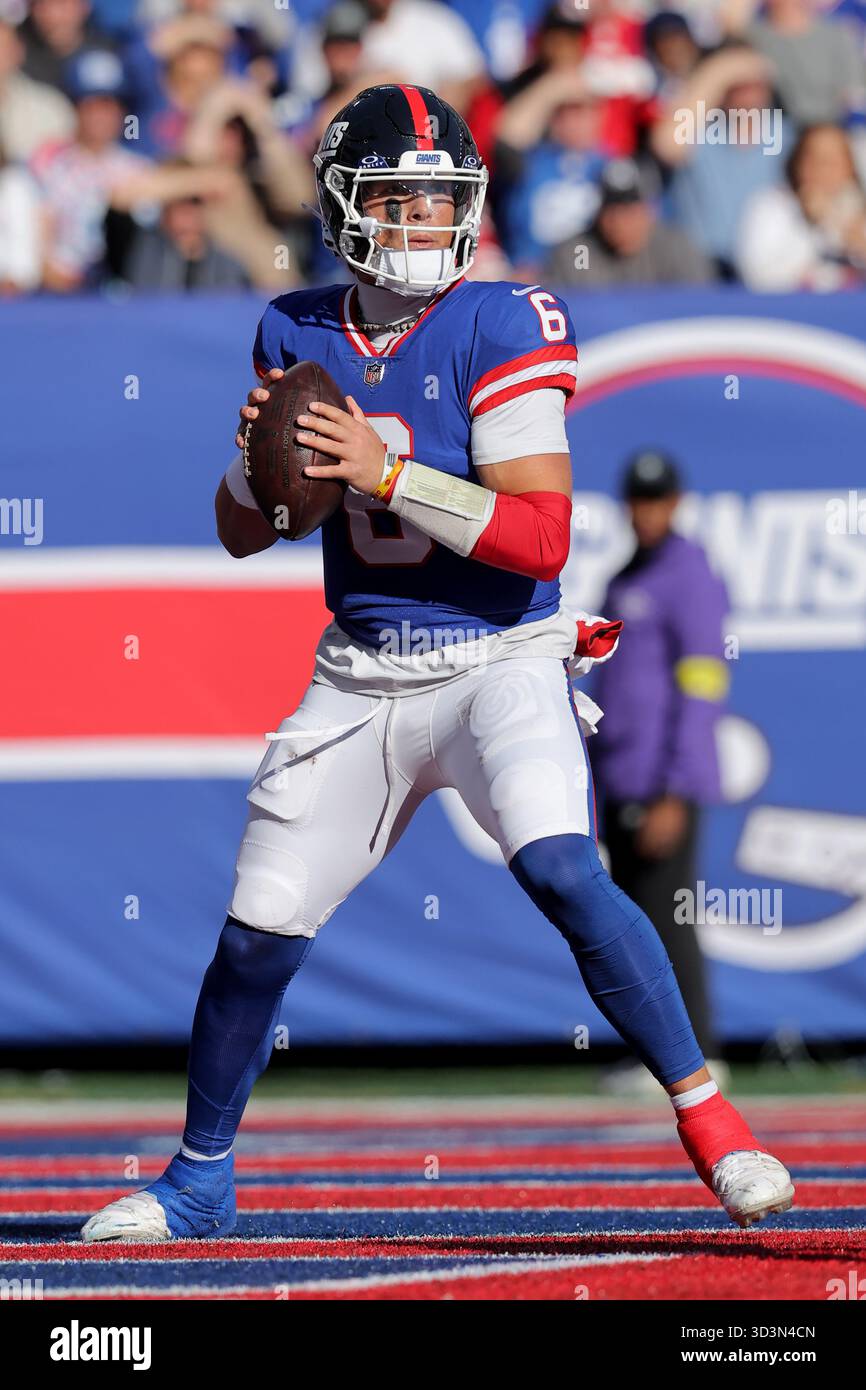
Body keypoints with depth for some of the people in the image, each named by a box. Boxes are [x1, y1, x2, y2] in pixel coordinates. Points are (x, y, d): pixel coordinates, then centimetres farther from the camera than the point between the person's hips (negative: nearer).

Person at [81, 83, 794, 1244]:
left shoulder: (501, 328, -10)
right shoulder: (298, 335, 6)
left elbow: (542, 536, -18)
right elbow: (242, 534, 12)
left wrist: (388, 472, -25)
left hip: (500, 661, -4)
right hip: (362, 680, 4)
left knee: (563, 874, -27)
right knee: (258, 931, 3)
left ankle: (706, 1114, -15)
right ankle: (199, 1180, 22)